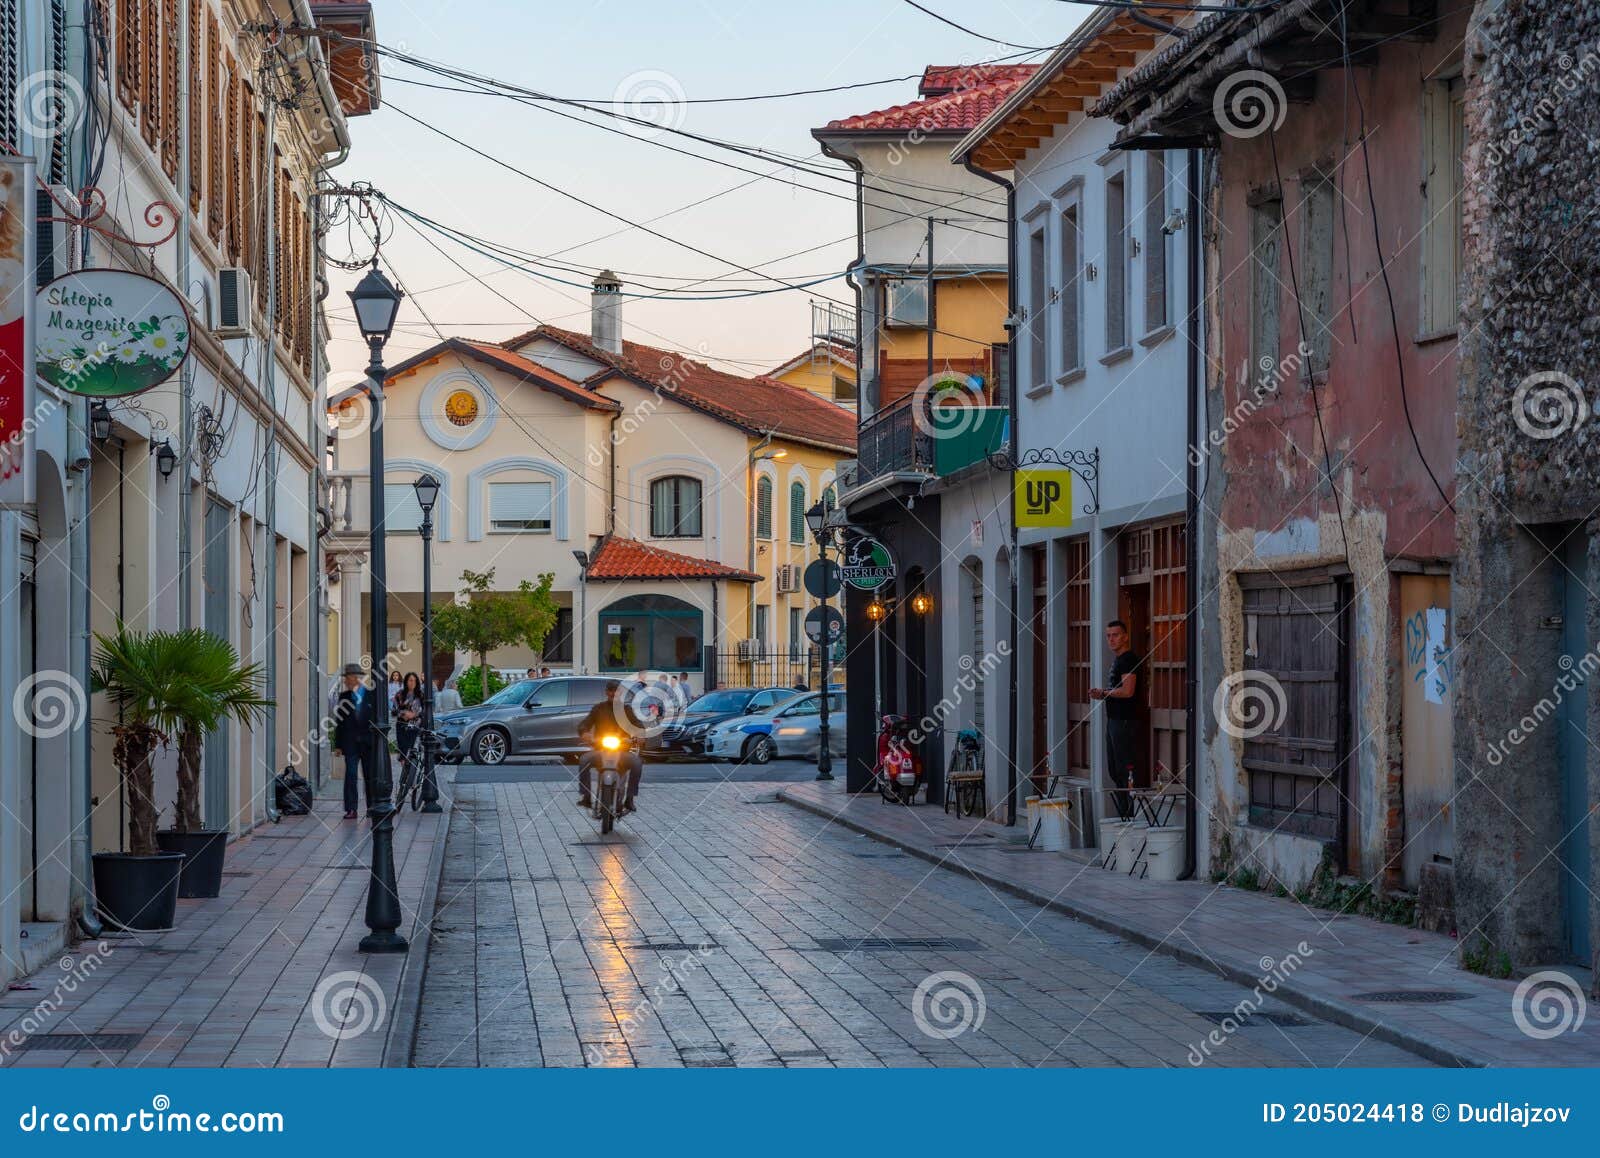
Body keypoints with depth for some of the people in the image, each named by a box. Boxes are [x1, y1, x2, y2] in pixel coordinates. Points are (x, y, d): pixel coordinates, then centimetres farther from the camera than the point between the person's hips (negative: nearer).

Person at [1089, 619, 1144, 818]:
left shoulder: (1129, 659, -13)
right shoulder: (1117, 660, 20)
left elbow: (1127, 691, -23)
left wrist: (1103, 693, -9)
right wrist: (1101, 694, 8)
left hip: (1125, 720, -11)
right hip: (1114, 720, 11)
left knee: (1127, 768, -10)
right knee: (1115, 769, 13)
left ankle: (1131, 815, -10)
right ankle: (1123, 814, 18)